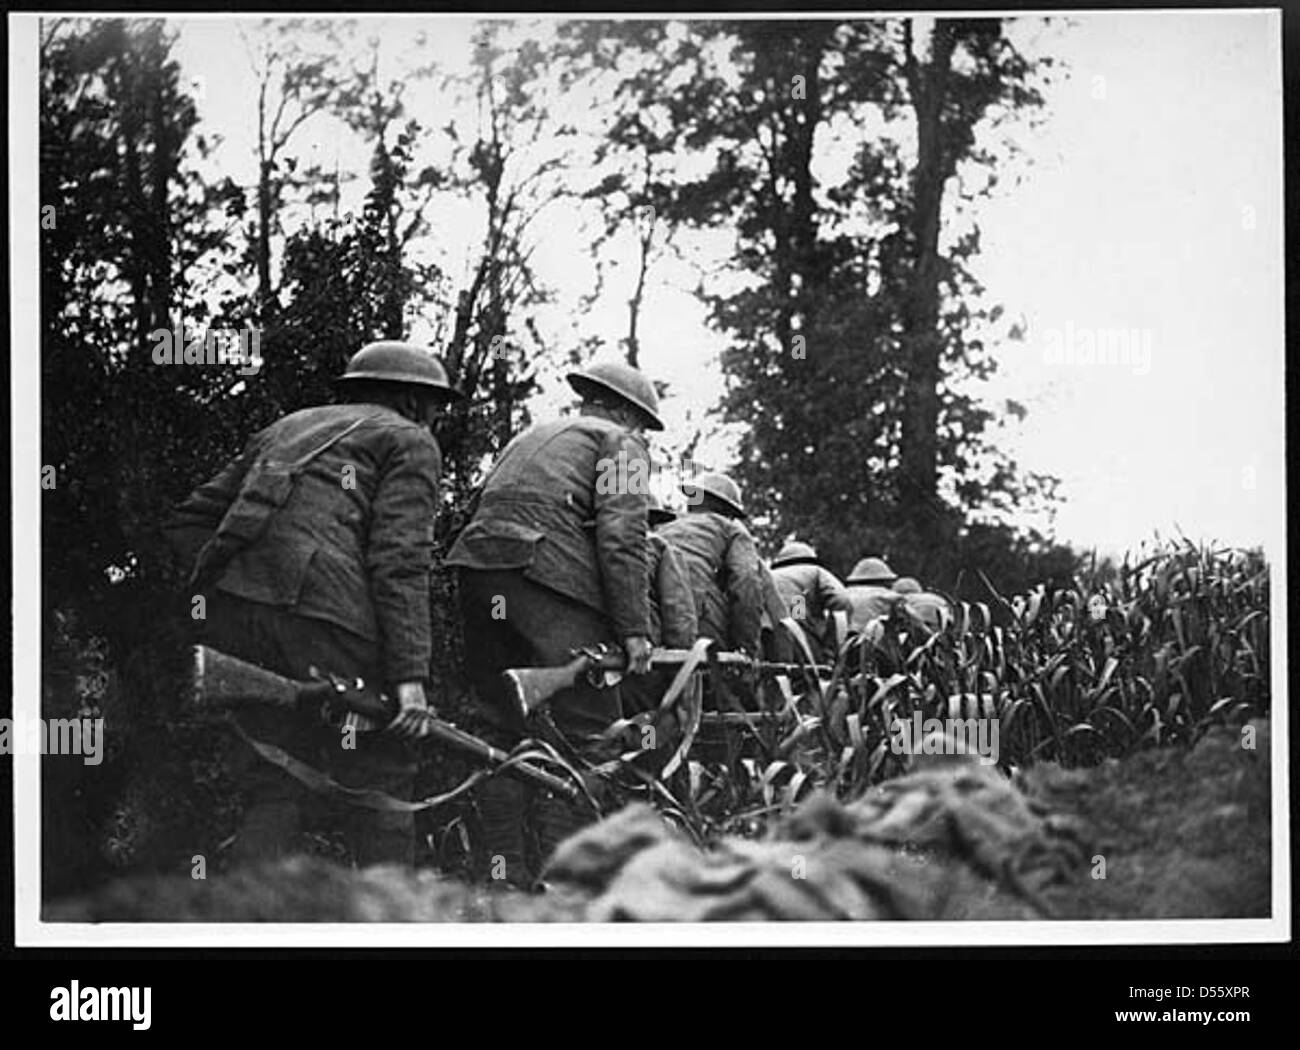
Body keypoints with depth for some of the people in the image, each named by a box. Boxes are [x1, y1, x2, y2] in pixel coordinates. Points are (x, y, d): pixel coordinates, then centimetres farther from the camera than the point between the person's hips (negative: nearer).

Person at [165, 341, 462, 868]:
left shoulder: (288, 427, 33)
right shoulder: (409, 441, 13)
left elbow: (190, 520, 24)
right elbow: (400, 560, -4)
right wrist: (410, 671, -9)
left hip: (230, 608, 6)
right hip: (319, 605, -6)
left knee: (274, 785, 13)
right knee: (380, 781, 5)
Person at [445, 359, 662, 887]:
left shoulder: (533, 436, 33)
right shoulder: (620, 444, 11)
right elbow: (621, 537, -5)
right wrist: (635, 629, -9)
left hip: (479, 568, 7)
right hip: (552, 580, -7)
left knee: (505, 733, 11)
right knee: (582, 736, -5)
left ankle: (506, 877, 11)